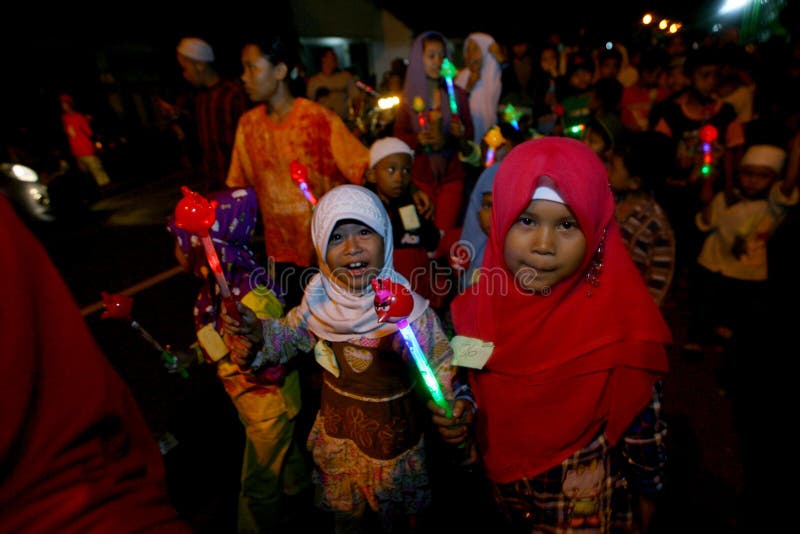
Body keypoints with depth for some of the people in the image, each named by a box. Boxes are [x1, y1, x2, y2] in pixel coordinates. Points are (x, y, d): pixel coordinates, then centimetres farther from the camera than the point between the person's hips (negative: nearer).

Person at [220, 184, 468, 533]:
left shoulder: (409, 310, -28)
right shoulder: (320, 300, -15)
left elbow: (441, 368, -20)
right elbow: (290, 335, 0)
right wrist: (257, 332, -19)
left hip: (392, 435, -3)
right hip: (336, 426, 4)